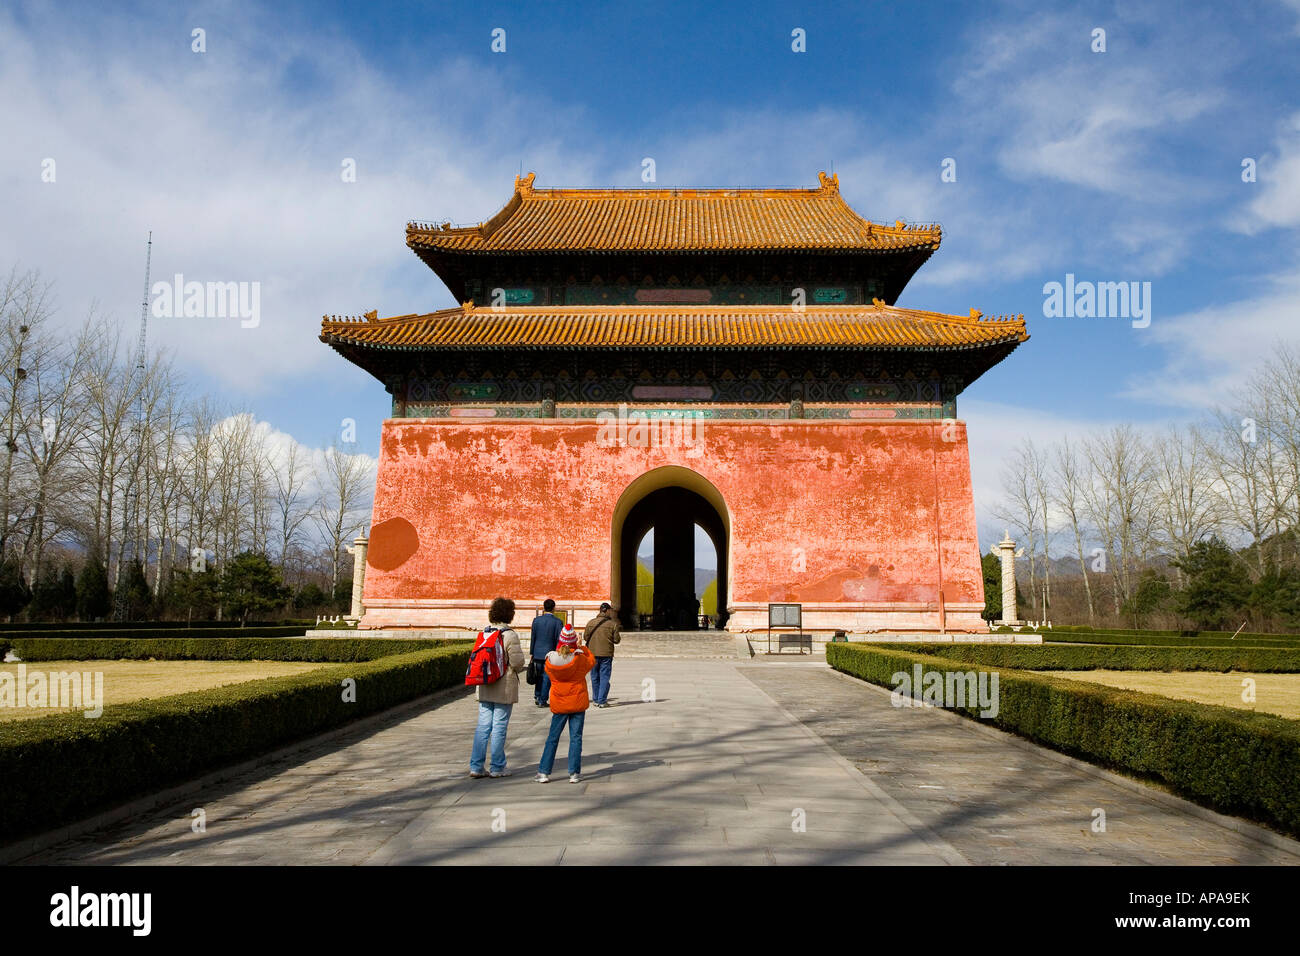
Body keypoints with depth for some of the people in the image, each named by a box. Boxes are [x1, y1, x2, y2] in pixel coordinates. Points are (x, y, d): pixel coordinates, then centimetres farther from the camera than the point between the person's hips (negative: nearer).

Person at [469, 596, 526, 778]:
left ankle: (476, 766, 10)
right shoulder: (509, 635, -13)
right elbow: (517, 662, -15)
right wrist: (526, 666, 6)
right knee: (499, 727, 2)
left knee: (483, 726, 10)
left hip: (485, 688, 6)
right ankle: (497, 767, 10)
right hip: (504, 689, -5)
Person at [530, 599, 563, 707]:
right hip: (550, 653, -3)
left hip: (538, 653, 3)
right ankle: (542, 700, 7)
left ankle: (537, 696, 17)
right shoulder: (557, 622, -9)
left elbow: (533, 637, 4)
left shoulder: (536, 620, -1)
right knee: (547, 677, 4)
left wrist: (532, 652, 11)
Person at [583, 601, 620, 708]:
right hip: (606, 654, -3)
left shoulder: (590, 622, -1)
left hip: (592, 653, 3)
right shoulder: (612, 624, -8)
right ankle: (602, 701, 0)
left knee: (595, 677, 14)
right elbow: (616, 640, -6)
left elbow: (585, 637, 3)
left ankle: (596, 700, 20)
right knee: (604, 678, 3)